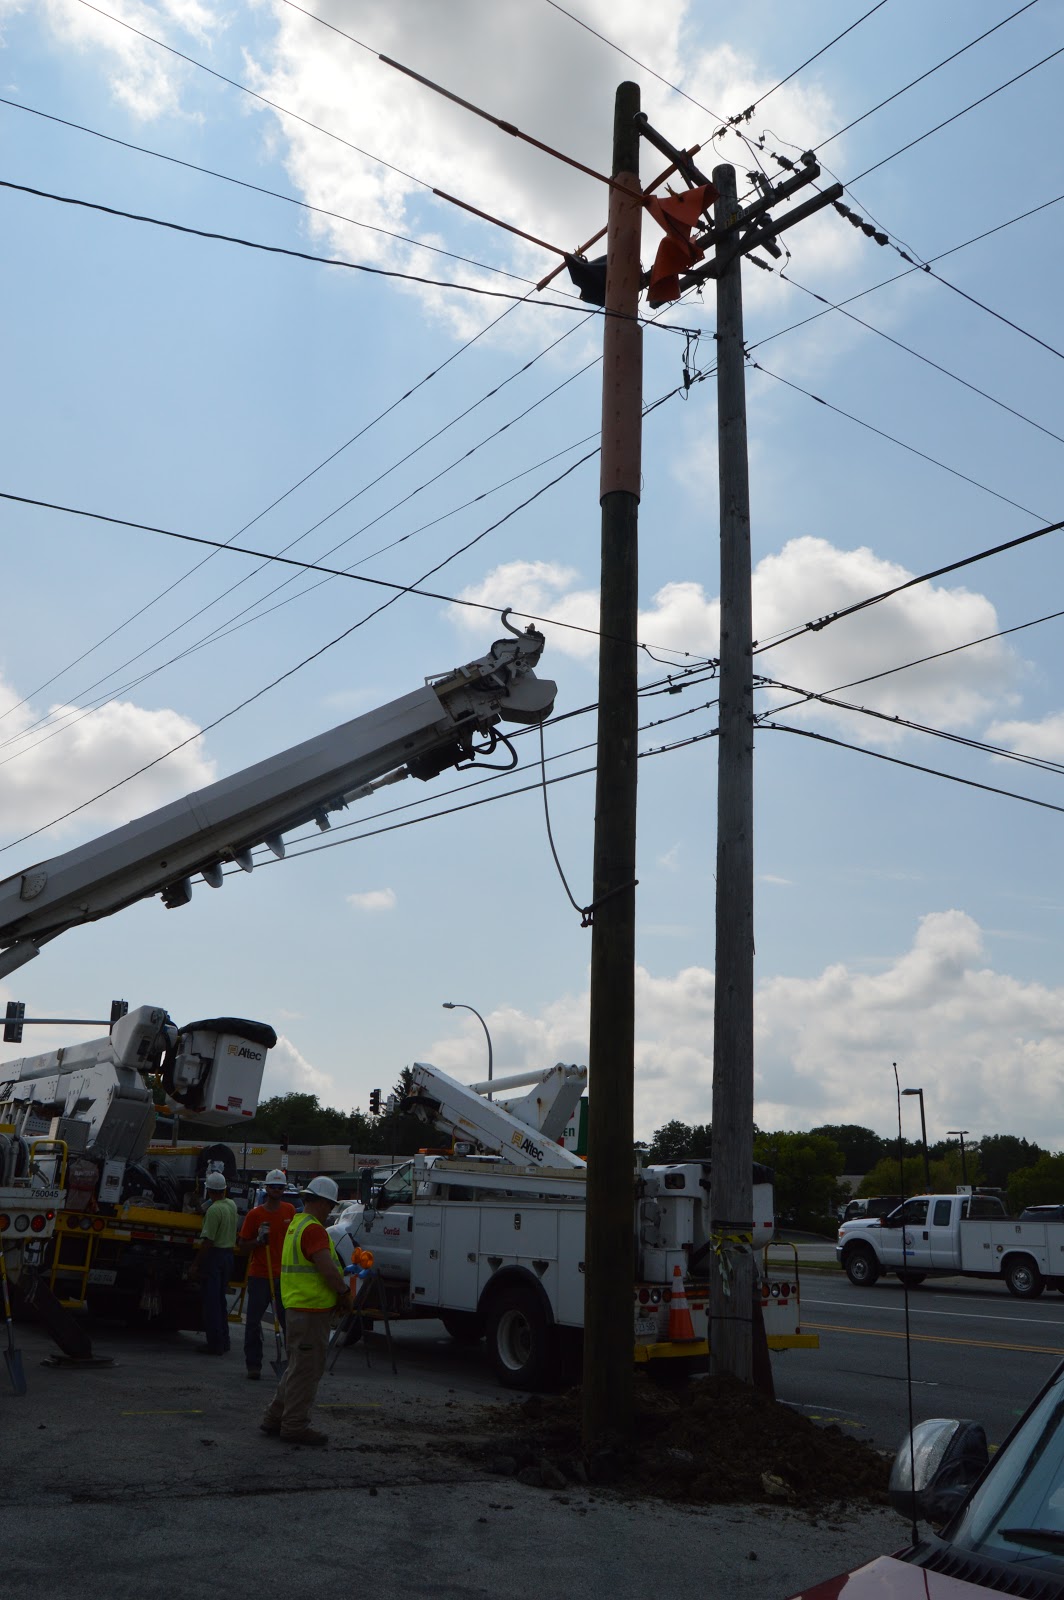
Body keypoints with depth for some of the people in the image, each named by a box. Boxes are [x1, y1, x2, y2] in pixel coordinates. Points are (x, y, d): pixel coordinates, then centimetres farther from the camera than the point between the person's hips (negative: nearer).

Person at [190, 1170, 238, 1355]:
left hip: (214, 1256, -8)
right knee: (220, 1301, 17)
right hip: (228, 1254, 8)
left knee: (210, 1302, -1)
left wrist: (196, 1264, -15)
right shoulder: (231, 1205, 6)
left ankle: (215, 1344, -1)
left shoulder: (214, 1210, -18)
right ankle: (224, 1342, 20)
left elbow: (207, 1241, -20)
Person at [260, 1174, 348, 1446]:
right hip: (312, 1308, -10)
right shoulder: (314, 1229, -18)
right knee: (306, 1370, 0)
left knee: (298, 1367, 19)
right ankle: (295, 1426, 7)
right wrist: (344, 1291, -9)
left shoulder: (296, 1224, 15)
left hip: (297, 1306, 10)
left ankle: (275, 1418, 25)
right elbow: (328, 1271, -24)